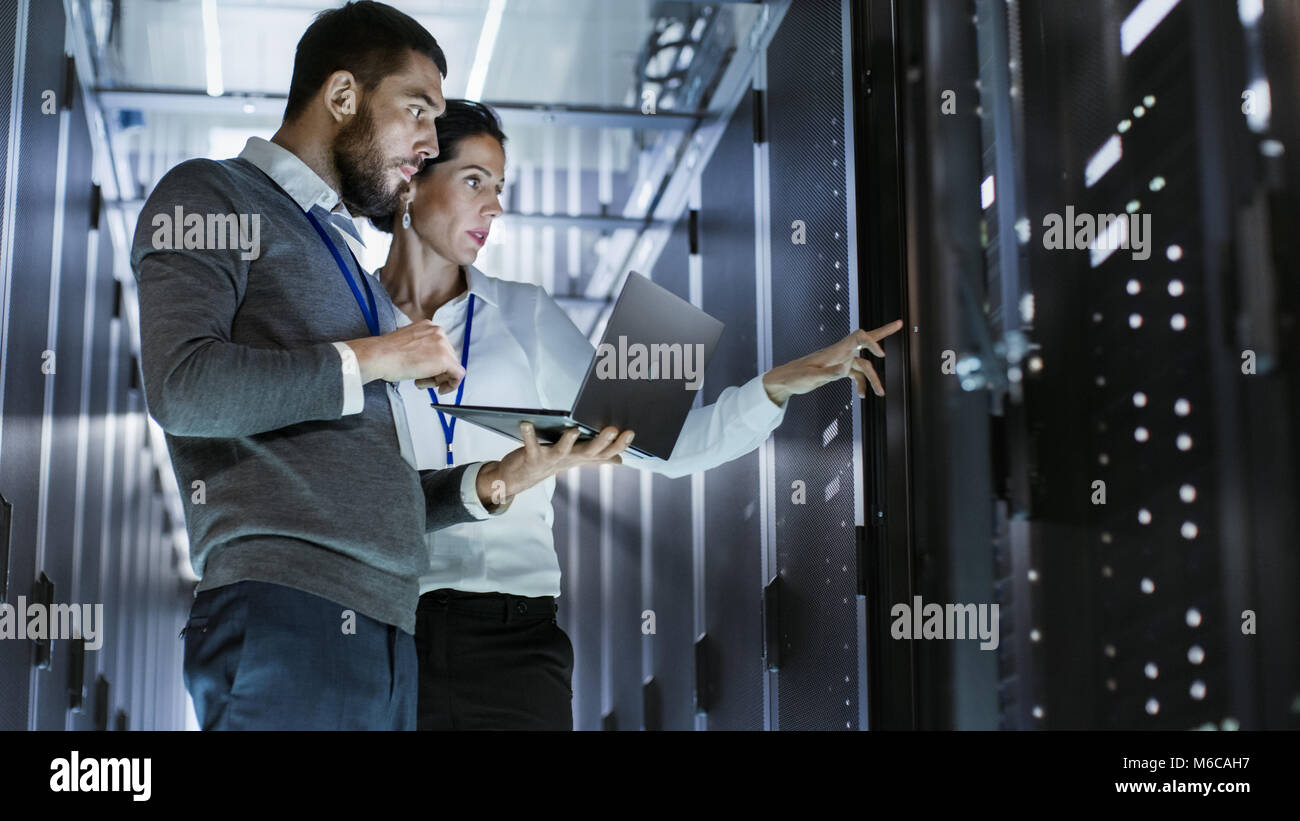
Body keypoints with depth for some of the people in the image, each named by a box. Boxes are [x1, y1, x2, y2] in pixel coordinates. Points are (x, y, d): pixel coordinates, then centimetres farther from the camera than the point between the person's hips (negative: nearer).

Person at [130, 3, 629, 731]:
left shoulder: (343, 258, 28)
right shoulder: (212, 198, 6)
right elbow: (183, 387, -13)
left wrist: (498, 480, 10)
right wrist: (372, 358, -5)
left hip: (388, 632, 7)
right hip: (287, 614, -7)